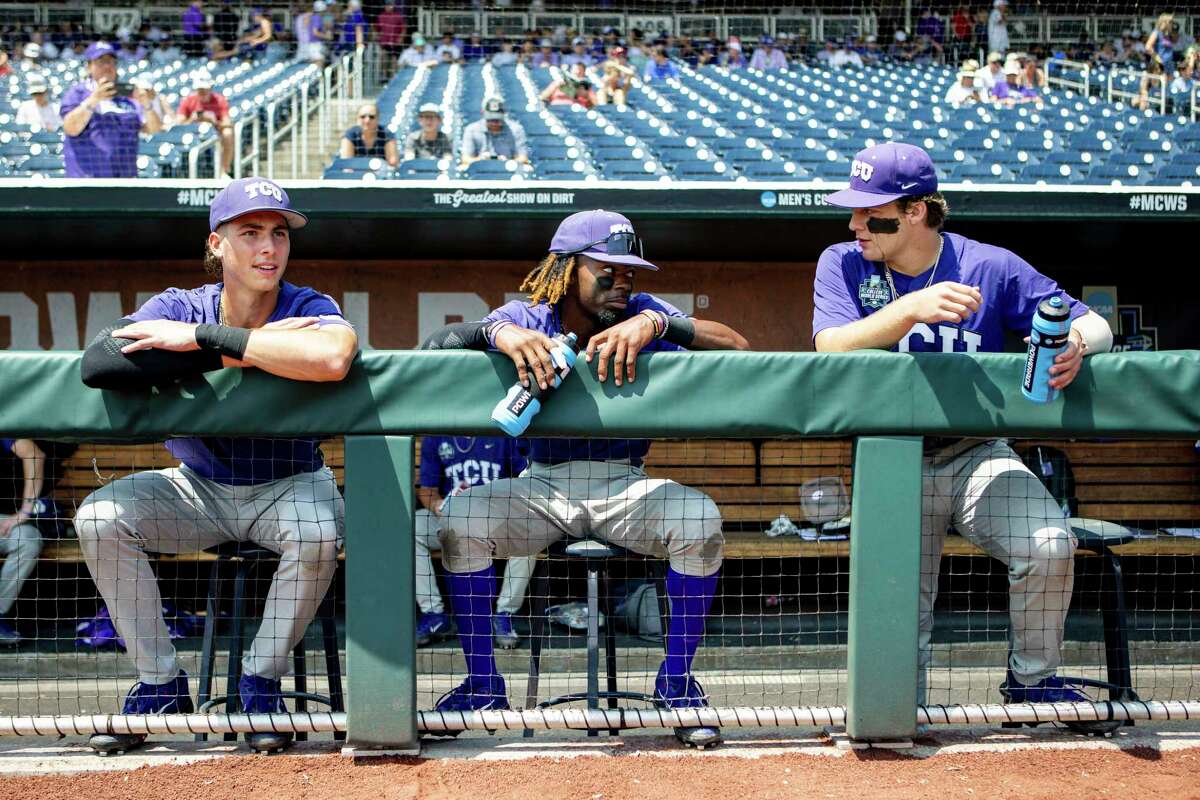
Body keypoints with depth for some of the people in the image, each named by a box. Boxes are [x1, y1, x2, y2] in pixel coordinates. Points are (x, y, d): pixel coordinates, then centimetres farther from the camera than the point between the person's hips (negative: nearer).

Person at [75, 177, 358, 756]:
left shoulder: (309, 308, -15)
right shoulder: (178, 309, -10)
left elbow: (332, 359, -43)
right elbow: (96, 363, -30)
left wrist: (207, 338, -36)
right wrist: (236, 354, -33)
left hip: (288, 484, -2)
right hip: (198, 487, 3)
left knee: (319, 530, -34)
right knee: (99, 517, -19)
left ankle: (261, 682, -11)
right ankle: (160, 685, -5)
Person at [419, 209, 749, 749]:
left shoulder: (646, 315, -3)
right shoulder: (526, 318, -3)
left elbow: (736, 346, -17)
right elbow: (433, 347, -17)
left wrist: (657, 324, -33)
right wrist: (497, 332, -37)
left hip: (625, 485, 0)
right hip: (544, 485, 0)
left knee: (701, 520, -28)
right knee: (460, 517, -25)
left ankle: (676, 682, -12)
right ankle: (483, 684, -11)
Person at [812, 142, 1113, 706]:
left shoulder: (992, 267, -5)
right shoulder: (842, 265, -4)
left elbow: (1097, 325, -3)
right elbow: (832, 349, -22)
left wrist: (1076, 342, -29)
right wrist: (912, 307, -37)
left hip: (977, 457, 0)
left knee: (1050, 545, -24)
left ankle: (1031, 680, -1)